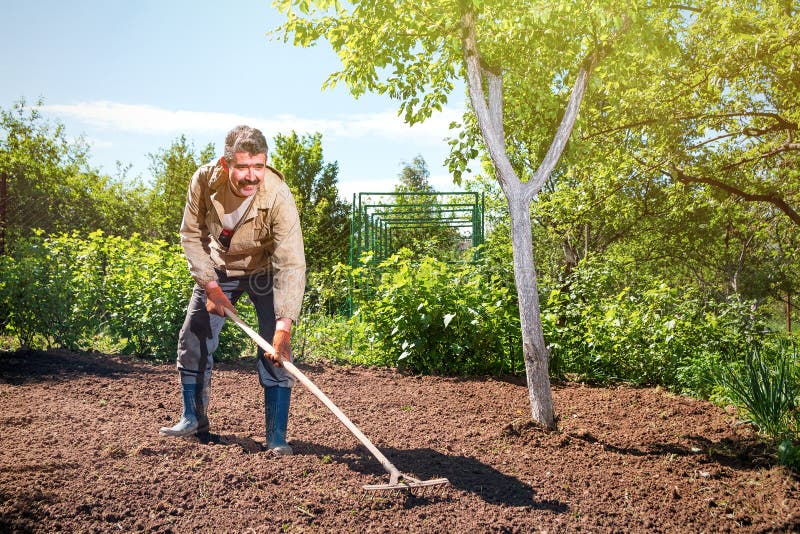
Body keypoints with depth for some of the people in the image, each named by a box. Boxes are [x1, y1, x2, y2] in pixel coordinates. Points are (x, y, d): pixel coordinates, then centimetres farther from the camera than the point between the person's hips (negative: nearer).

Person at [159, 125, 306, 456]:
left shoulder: (278, 196, -37)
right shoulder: (204, 181, -27)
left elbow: (291, 265, -41)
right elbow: (192, 236, -11)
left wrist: (284, 325, -50)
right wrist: (210, 286, -19)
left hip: (264, 270, -3)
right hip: (218, 268, 4)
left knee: (275, 349, -16)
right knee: (192, 342, 6)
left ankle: (277, 437, -7)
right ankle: (194, 420, 26)